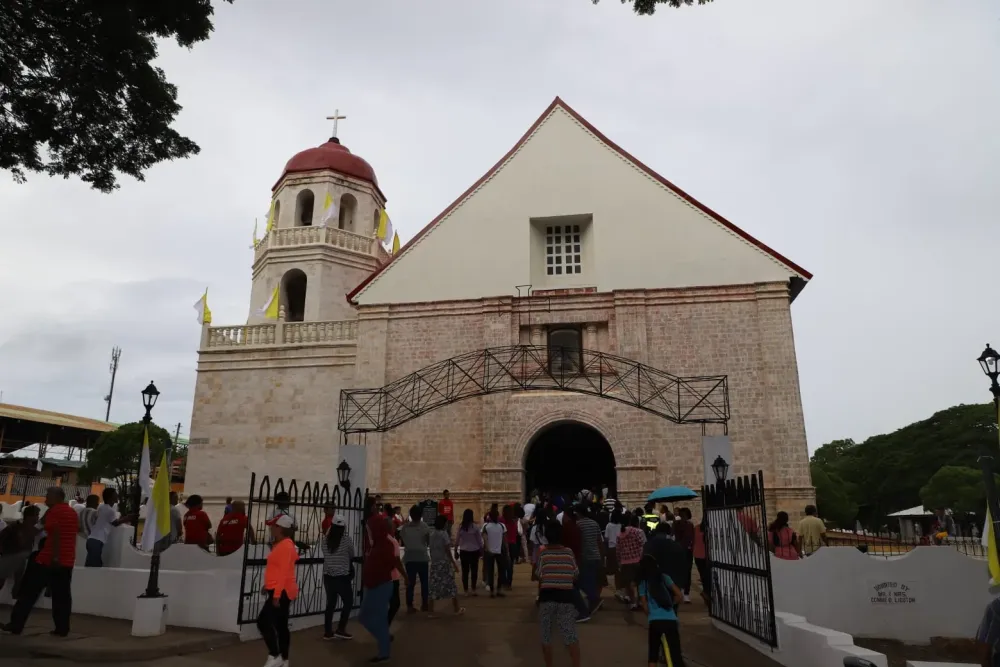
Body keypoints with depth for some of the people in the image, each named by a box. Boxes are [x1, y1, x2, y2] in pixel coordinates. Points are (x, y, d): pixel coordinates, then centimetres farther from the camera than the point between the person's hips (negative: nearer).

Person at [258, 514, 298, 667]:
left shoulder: (285, 546, -17)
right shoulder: (281, 544, 15)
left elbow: (284, 573, -22)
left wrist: (276, 594, -23)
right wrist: (268, 586, 22)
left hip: (282, 592, -10)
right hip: (280, 591, 10)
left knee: (263, 621, -10)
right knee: (281, 625, 12)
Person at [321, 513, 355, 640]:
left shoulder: (325, 539, -3)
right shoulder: (346, 539, -12)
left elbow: (325, 555, 6)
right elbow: (352, 555, 3)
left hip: (328, 576, 4)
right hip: (342, 576, -4)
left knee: (330, 603, 14)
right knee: (348, 602, 10)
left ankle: (327, 631, 18)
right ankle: (340, 630, 9)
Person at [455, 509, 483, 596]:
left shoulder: (460, 526, -5)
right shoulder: (475, 526, -10)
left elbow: (457, 540, 2)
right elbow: (479, 540, -4)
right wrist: (481, 549, 9)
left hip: (463, 551, 2)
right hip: (474, 551, -1)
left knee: (465, 571, 7)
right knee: (474, 570, 9)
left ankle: (466, 590, 11)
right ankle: (473, 590, 9)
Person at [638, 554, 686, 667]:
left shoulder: (643, 583, 9)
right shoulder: (664, 578, 10)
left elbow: (645, 605, 7)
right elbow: (678, 595, 9)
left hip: (654, 621, 0)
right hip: (670, 620, 0)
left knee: (653, 651, 20)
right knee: (676, 653, -1)